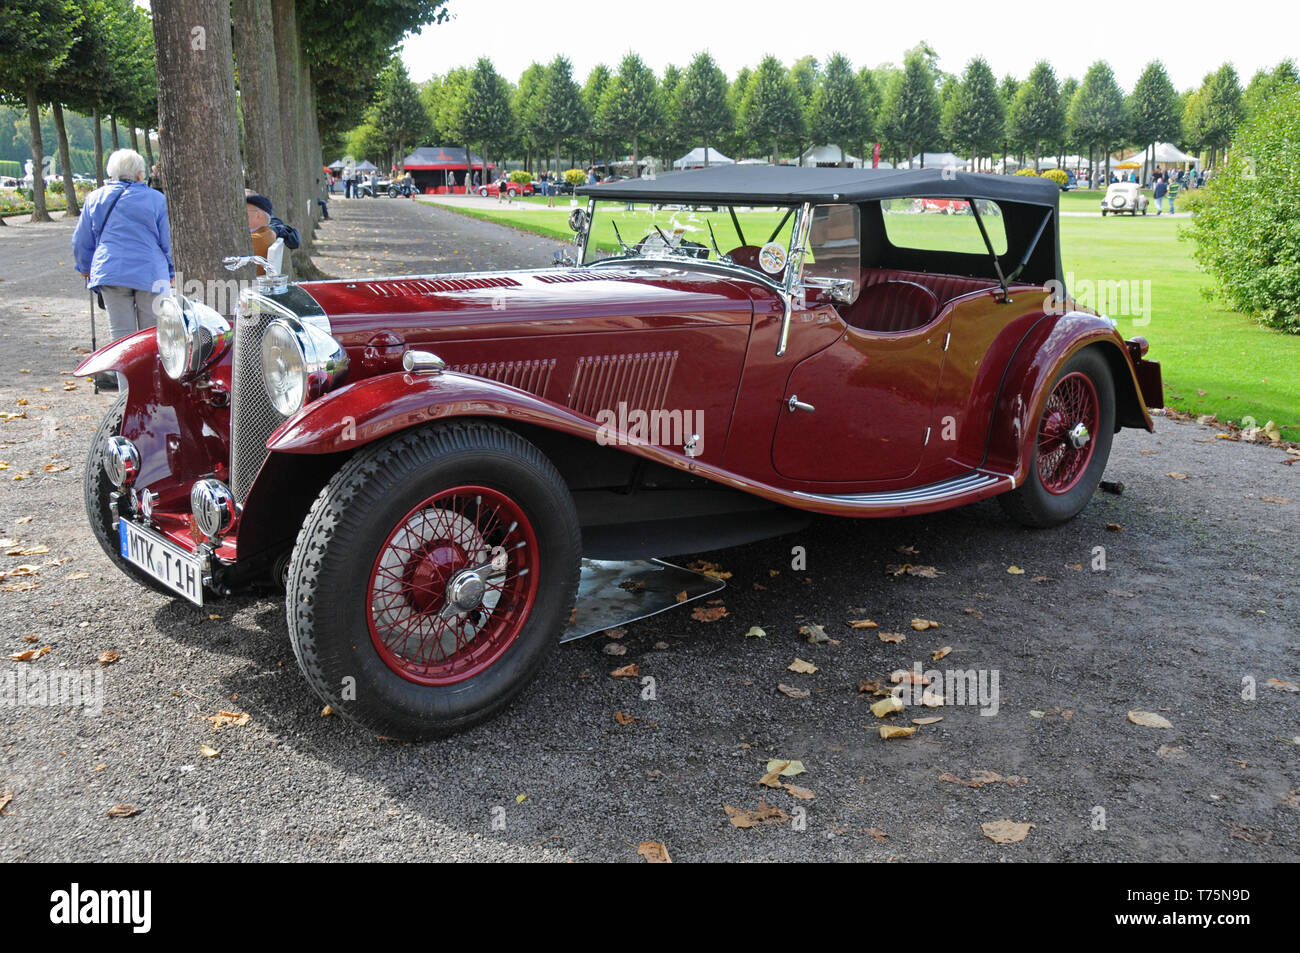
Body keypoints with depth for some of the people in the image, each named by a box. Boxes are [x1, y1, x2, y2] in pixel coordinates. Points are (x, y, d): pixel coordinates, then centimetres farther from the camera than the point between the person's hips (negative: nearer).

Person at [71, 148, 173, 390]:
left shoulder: (95, 198, 9)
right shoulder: (155, 198, 2)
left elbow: (81, 240, 14)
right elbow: (167, 240, 5)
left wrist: (85, 268, 29)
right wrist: (170, 272, 17)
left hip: (110, 273, 2)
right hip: (150, 274, -2)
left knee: (121, 335, 5)